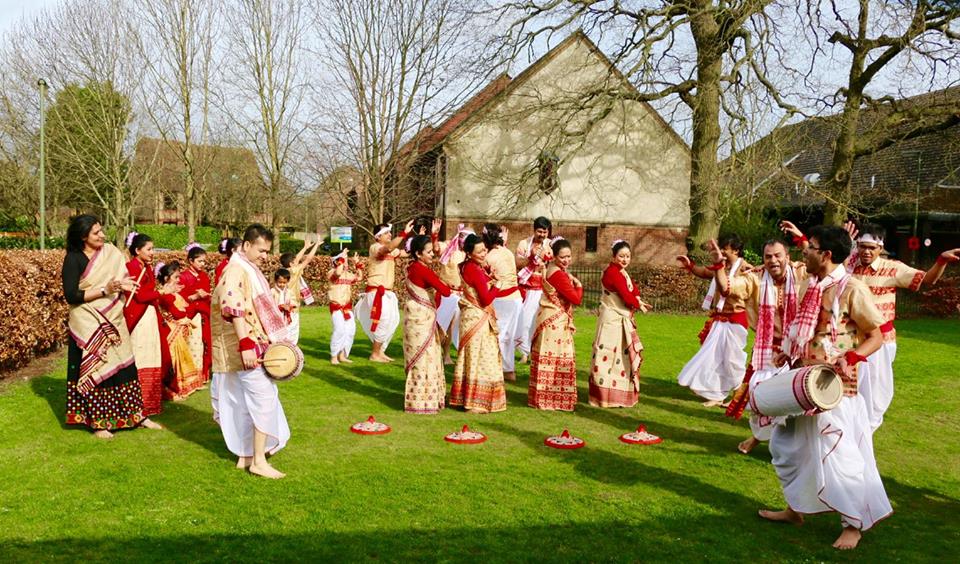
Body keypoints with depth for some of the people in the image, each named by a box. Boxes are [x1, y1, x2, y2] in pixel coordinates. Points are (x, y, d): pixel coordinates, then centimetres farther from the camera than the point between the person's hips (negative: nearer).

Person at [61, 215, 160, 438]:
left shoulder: (111, 252, 4)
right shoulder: (73, 259, -11)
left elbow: (122, 277, 14)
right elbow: (71, 295, -15)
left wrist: (123, 285, -9)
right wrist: (104, 290, -22)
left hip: (112, 323, 5)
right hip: (89, 326, -5)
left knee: (124, 367, 8)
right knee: (95, 371, 2)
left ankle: (137, 415, 16)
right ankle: (99, 423, 13)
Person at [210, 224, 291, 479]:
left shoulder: (249, 270, 17)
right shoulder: (235, 271, -15)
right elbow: (233, 310, -26)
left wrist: (271, 340, 27)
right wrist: (246, 344, -32)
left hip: (253, 346, 10)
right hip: (247, 347, -10)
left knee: (247, 402, 14)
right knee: (263, 397, -9)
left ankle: (246, 455, 22)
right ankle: (258, 461, -4)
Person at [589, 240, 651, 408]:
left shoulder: (622, 272, 13)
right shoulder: (612, 272, -19)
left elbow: (634, 288, 10)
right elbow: (626, 296, -22)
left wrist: (637, 300, -12)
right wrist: (638, 305, -4)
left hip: (623, 320, 11)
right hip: (611, 320, -10)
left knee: (624, 355, 17)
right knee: (608, 356, -5)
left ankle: (619, 394, 28)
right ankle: (604, 396, 1)